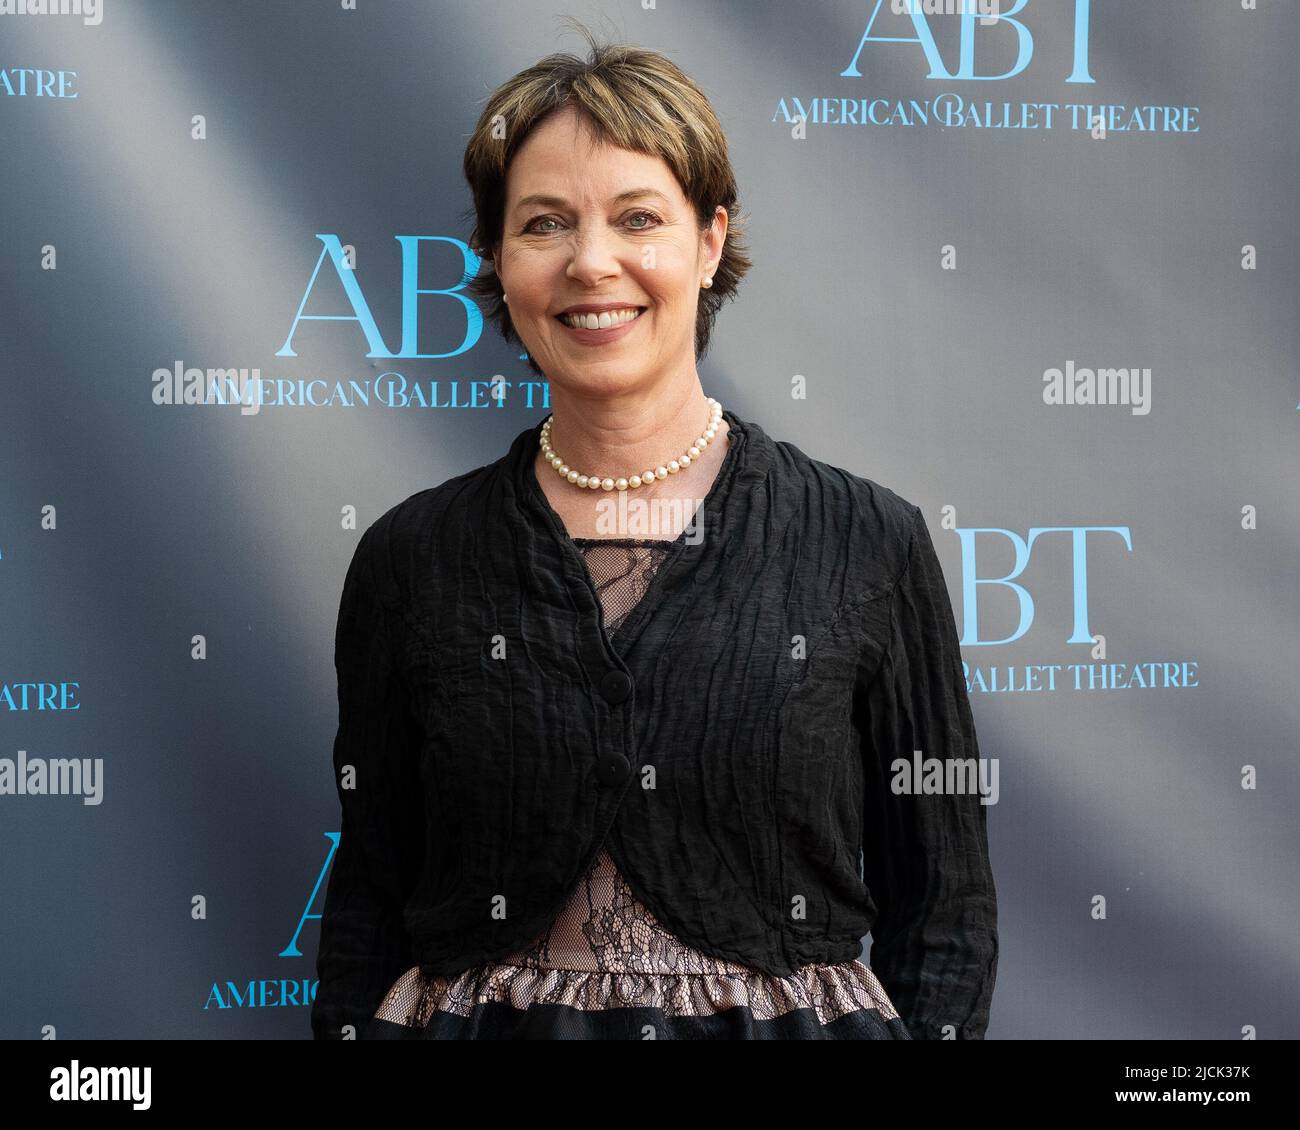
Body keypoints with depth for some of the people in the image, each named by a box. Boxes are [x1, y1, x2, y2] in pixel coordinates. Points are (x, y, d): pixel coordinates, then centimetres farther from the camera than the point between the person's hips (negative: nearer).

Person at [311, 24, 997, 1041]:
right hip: (488, 1020, 1)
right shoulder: (411, 558, -1)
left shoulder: (871, 545, -5)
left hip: (794, 1015, -1)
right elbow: (366, 918, 3)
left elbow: (947, 919, -2)